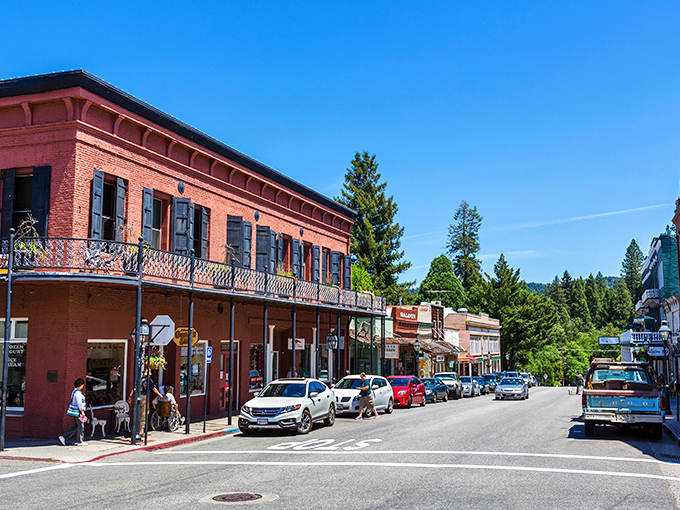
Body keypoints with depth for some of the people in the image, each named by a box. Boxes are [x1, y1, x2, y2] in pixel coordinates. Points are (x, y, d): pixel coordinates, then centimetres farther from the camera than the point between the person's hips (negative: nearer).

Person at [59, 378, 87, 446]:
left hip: (75, 412, 10)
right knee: (81, 426, 0)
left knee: (75, 427, 13)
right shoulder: (78, 393, -18)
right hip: (78, 412, -10)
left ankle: (63, 438, 10)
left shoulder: (75, 391, 14)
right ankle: (80, 442, 7)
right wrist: (82, 412, -21)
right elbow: (79, 403, -22)